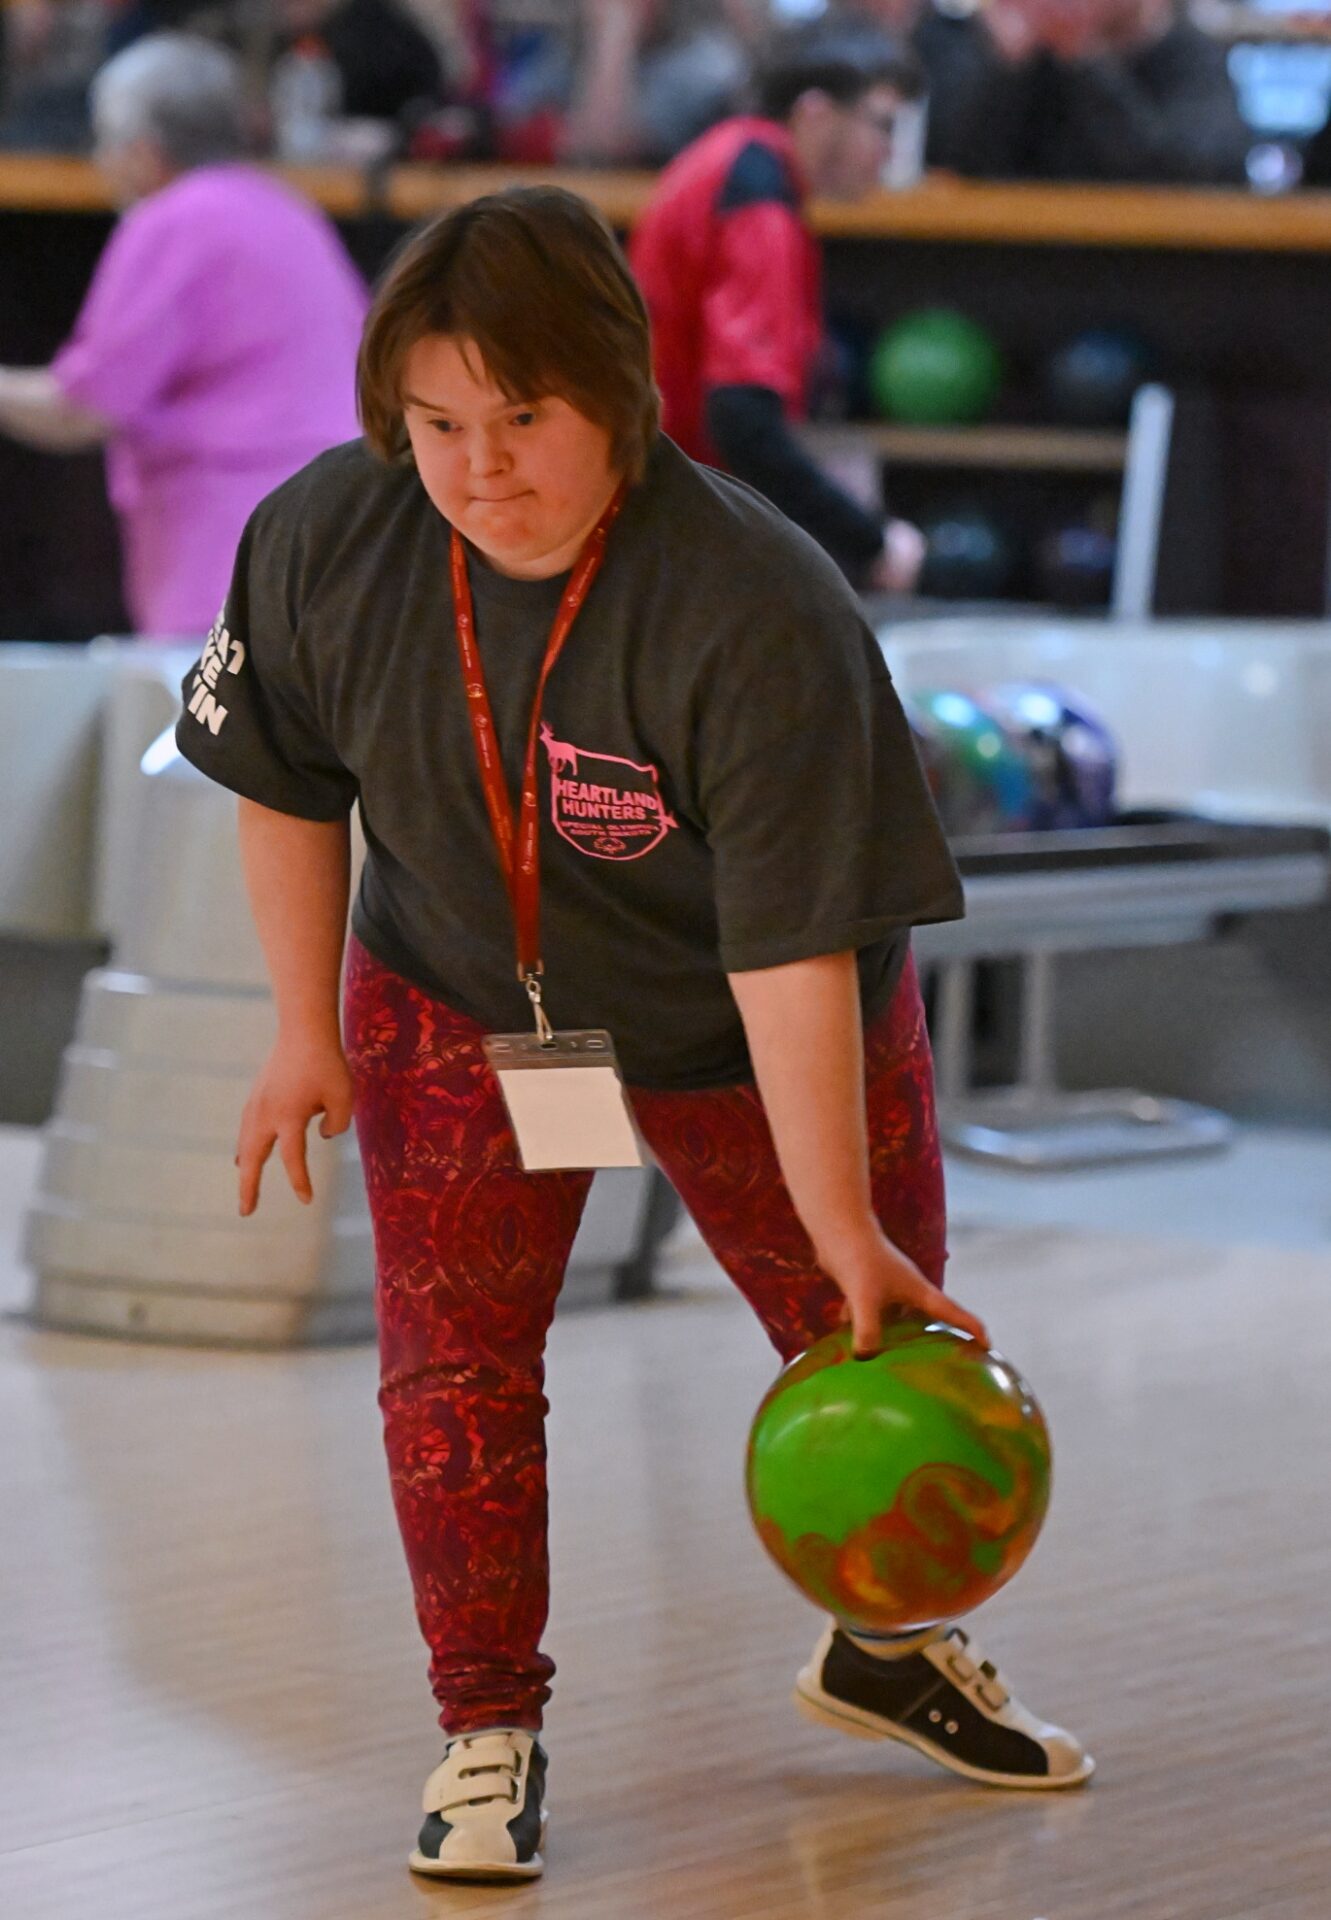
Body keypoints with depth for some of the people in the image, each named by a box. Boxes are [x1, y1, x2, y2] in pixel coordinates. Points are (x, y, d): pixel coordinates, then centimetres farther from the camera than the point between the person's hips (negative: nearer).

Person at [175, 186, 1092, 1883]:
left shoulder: (762, 618, -37)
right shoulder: (321, 545, -23)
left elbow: (792, 950, -36)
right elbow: (289, 781, -2)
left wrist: (846, 1228, -34)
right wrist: (308, 1029, 2)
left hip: (734, 1038, -2)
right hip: (459, 1000, 2)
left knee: (880, 1341, 11)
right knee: (452, 1367, -8)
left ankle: (890, 1646, 39)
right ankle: (487, 1734, 10)